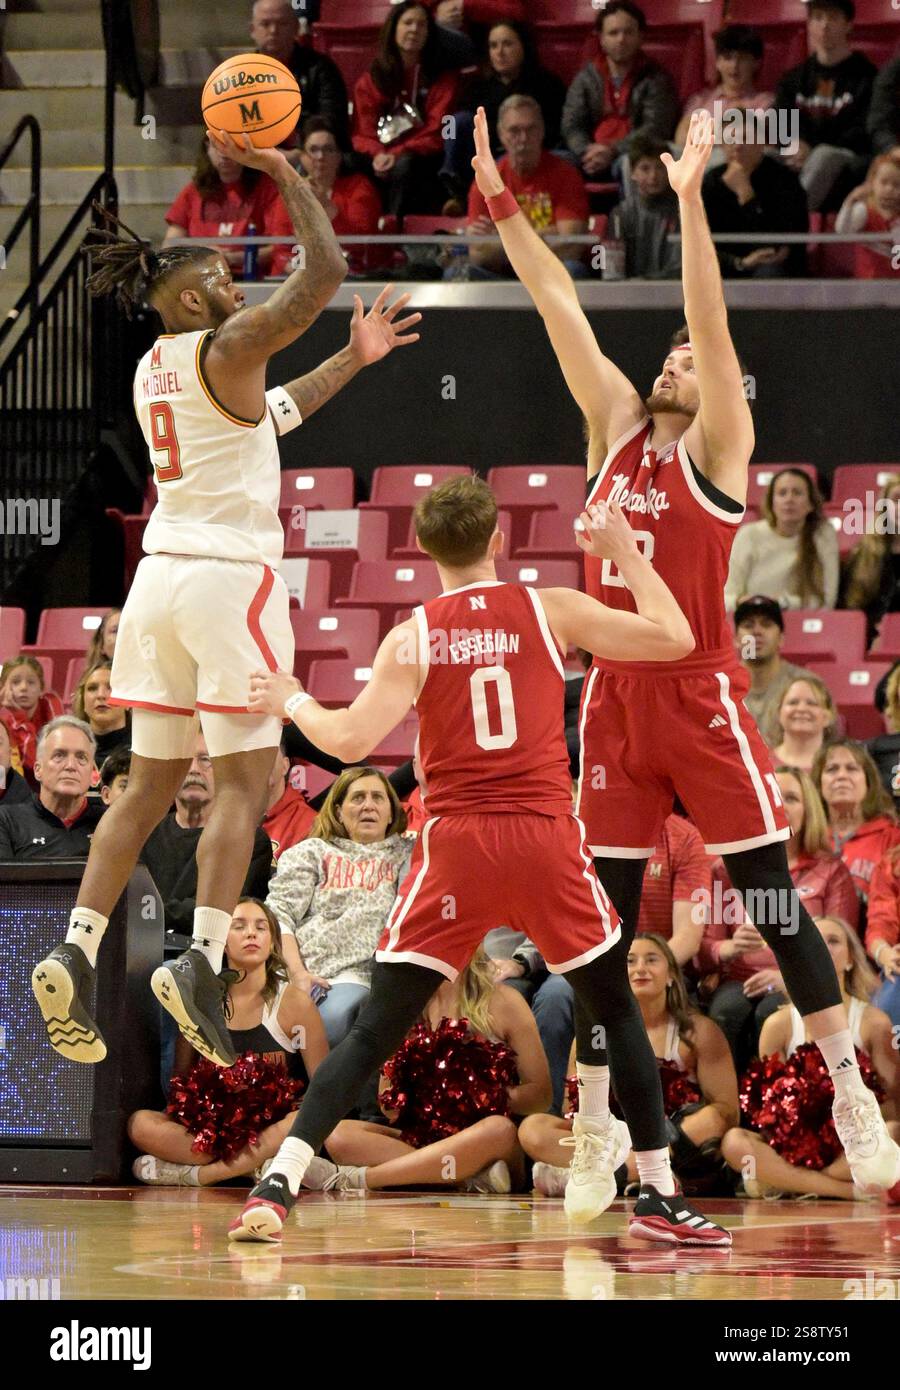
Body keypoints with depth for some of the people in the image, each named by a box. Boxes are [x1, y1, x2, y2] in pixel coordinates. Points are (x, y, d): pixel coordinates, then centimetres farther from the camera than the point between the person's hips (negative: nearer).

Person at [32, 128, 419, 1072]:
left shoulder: (152, 369, 16)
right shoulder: (226, 348, -8)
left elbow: (269, 414, 30)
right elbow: (324, 273, -13)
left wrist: (353, 360, 32)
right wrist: (284, 174, -7)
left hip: (161, 576, 8)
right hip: (230, 578, -8)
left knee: (151, 783, 9)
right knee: (243, 780, -4)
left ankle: (77, 952, -3)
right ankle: (201, 962, -17)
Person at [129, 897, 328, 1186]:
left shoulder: (294, 1002, 0)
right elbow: (179, 1084, 15)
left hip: (274, 1130, -2)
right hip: (214, 1127, 2)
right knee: (140, 1124, -22)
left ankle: (195, 1175, -25)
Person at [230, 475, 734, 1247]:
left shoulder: (412, 637, 1)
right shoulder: (550, 610, 2)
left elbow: (352, 740, -8)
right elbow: (673, 638, 4)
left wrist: (292, 702, 10)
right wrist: (624, 550, 17)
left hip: (457, 843, 0)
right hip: (548, 836, 0)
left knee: (377, 1028, 4)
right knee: (615, 1008, 16)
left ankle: (278, 1184, -7)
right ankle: (658, 1196, 14)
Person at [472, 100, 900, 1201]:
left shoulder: (716, 449, -1)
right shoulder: (617, 430, 12)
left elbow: (711, 322, -13)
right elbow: (561, 308, 9)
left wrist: (690, 198, -21)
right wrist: (500, 204, 5)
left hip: (699, 697, -5)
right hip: (614, 697, 5)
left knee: (775, 901, -4)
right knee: (603, 915, 5)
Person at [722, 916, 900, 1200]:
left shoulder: (873, 1022, 1)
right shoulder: (780, 1024, 3)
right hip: (794, 1143, 1)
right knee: (734, 1142, -29)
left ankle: (787, 1184, -22)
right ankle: (853, 1190, -28)